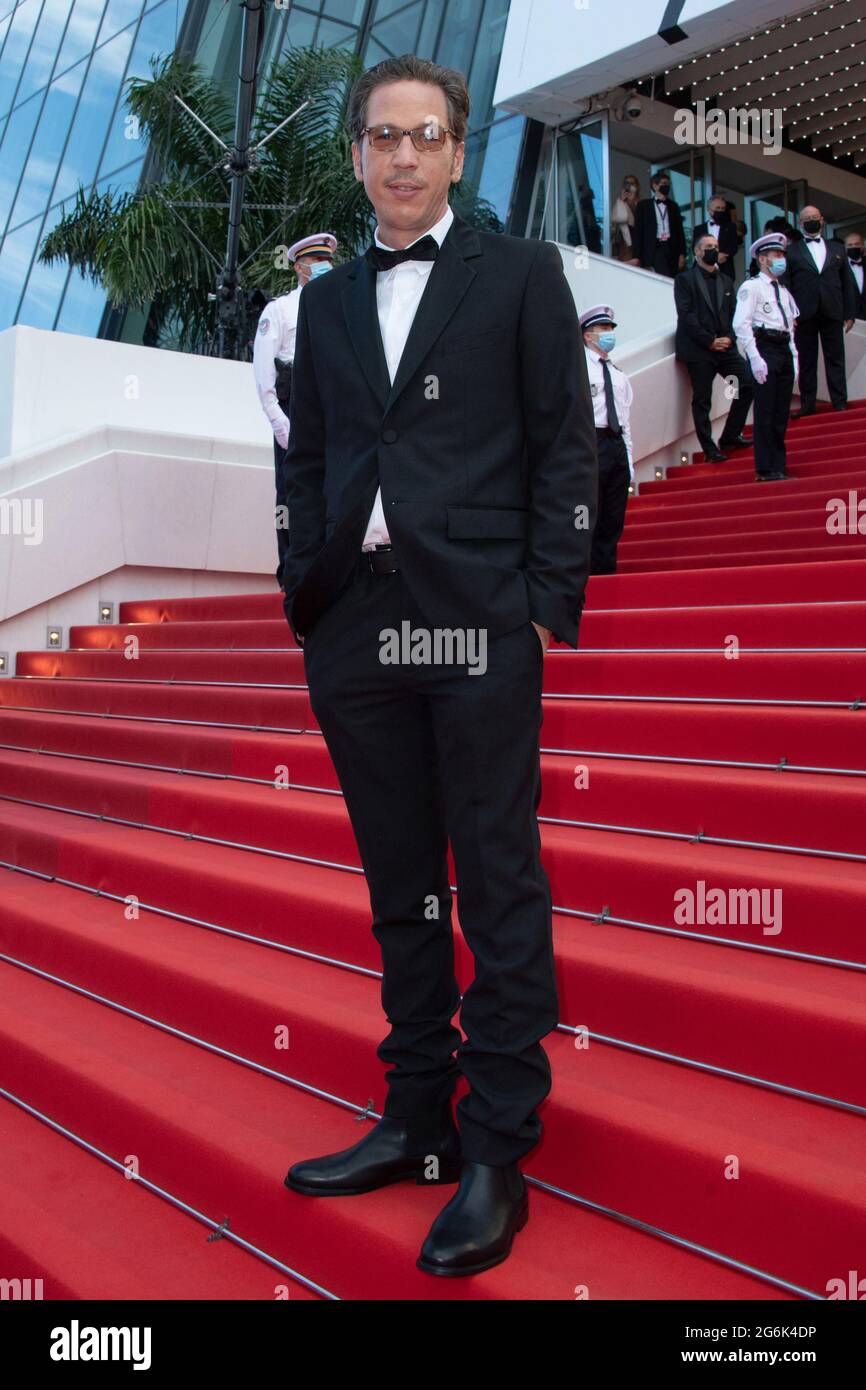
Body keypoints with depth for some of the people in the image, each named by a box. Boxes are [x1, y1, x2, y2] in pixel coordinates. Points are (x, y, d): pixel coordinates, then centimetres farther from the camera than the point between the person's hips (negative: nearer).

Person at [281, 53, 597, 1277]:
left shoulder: (521, 274, 7)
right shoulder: (326, 302, 18)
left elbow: (565, 444, 1)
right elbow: (308, 464, 17)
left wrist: (550, 603, -8)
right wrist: (309, 601, 7)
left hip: (479, 625, -4)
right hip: (357, 630, 5)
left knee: (500, 887, -1)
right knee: (399, 888, 11)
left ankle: (498, 1160, 9)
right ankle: (417, 1121, 25)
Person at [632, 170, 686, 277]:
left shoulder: (673, 205, 16)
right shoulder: (643, 205, 7)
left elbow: (679, 231, 15)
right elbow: (637, 232, 3)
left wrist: (682, 254, 5)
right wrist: (637, 257, -5)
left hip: (672, 250, 3)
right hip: (654, 249, -3)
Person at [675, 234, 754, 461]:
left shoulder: (725, 281, 20)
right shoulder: (685, 279, 2)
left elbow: (733, 313, 15)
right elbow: (686, 315, -7)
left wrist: (729, 337, -5)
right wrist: (710, 341, -12)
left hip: (725, 346, 5)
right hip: (698, 350, -5)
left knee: (748, 384, -5)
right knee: (702, 401, -3)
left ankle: (730, 435, 8)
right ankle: (710, 449, 5)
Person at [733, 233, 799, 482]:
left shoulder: (784, 292, 22)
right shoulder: (751, 287, -1)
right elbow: (741, 324, -11)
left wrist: (794, 356, 11)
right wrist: (755, 358, -18)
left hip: (784, 351, 7)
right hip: (764, 349, -7)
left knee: (781, 414, 7)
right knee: (765, 414, -7)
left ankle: (779, 468, 12)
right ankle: (765, 470, -3)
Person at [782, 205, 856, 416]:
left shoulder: (837, 248, 14)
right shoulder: (791, 251, 7)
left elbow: (847, 283, 12)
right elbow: (785, 285, 2)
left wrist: (849, 313, 5)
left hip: (832, 313, 1)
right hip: (804, 314, -1)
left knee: (835, 359, 1)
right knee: (806, 361, 2)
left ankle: (840, 403, 3)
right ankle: (807, 404, 7)